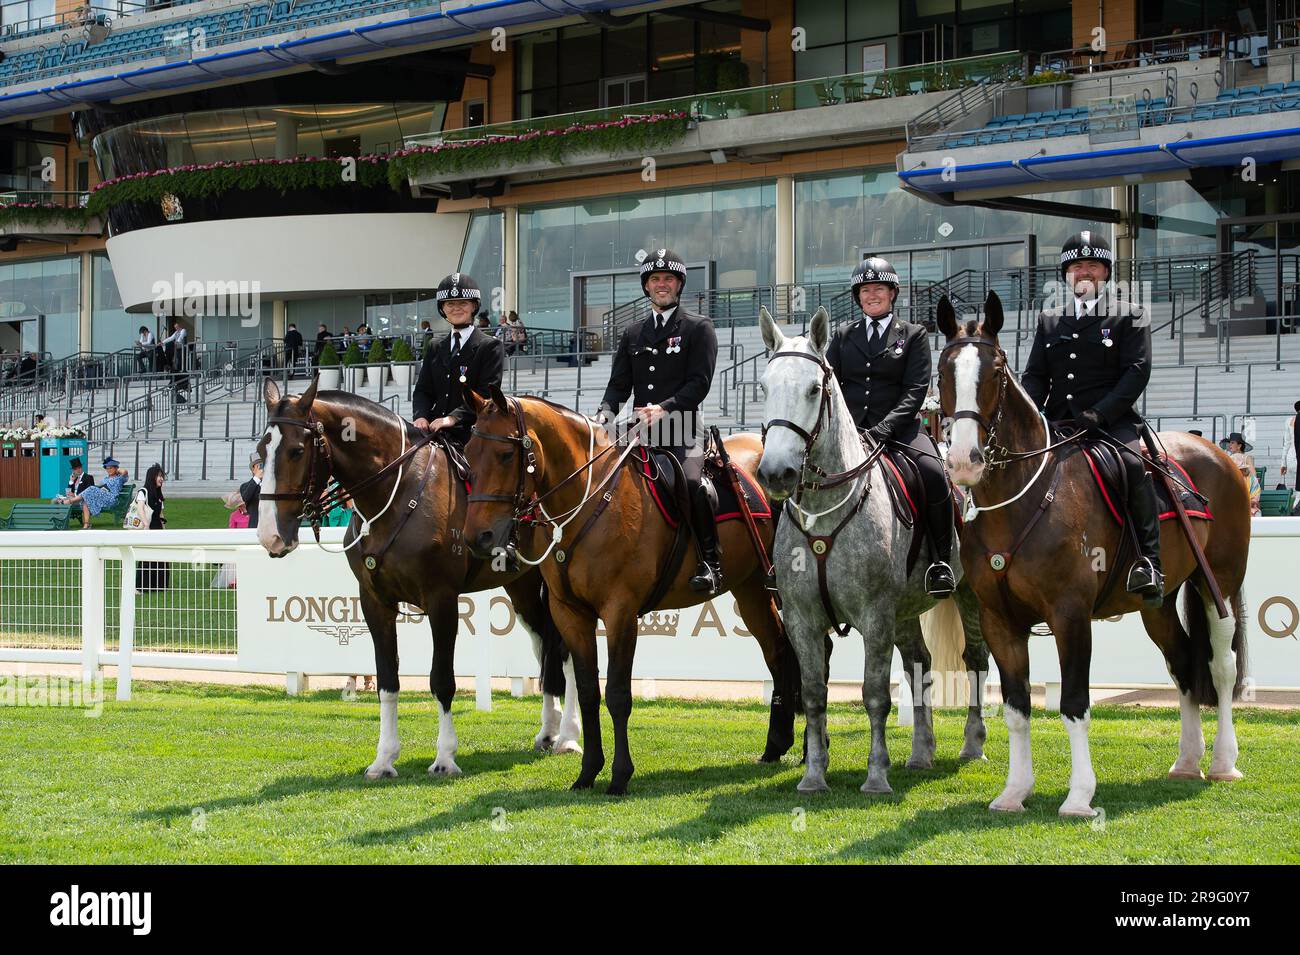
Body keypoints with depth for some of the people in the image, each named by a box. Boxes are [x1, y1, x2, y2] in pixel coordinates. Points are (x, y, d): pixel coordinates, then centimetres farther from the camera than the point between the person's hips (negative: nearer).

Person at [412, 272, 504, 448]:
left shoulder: (490, 347, 2)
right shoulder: (435, 350, 20)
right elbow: (423, 389, 15)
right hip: (437, 431, 5)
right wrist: (421, 417, -8)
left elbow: (487, 392, -8)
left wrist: (454, 417, -20)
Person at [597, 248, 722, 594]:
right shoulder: (633, 334, 20)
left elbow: (699, 383, -7)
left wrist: (664, 408, -22)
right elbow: (619, 384, 13)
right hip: (642, 434, 6)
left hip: (683, 427, -5)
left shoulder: (698, 328, 5)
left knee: (692, 480, -32)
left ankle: (710, 561, -18)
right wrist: (607, 412, -9)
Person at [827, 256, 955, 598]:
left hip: (899, 428, -3)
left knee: (933, 473, -31)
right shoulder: (843, 336, 17)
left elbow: (915, 390, -2)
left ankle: (941, 561, -19)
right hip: (850, 428, 3)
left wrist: (883, 429, -17)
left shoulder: (913, 335, 8)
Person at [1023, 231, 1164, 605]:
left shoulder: (1130, 317, 8)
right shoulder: (1049, 321, 20)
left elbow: (1137, 371, -4)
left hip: (1113, 421, -5)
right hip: (1059, 424, 5)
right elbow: (1035, 375, 16)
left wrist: (1099, 413, -18)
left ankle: (1148, 564, -31)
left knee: (1132, 464, -33)